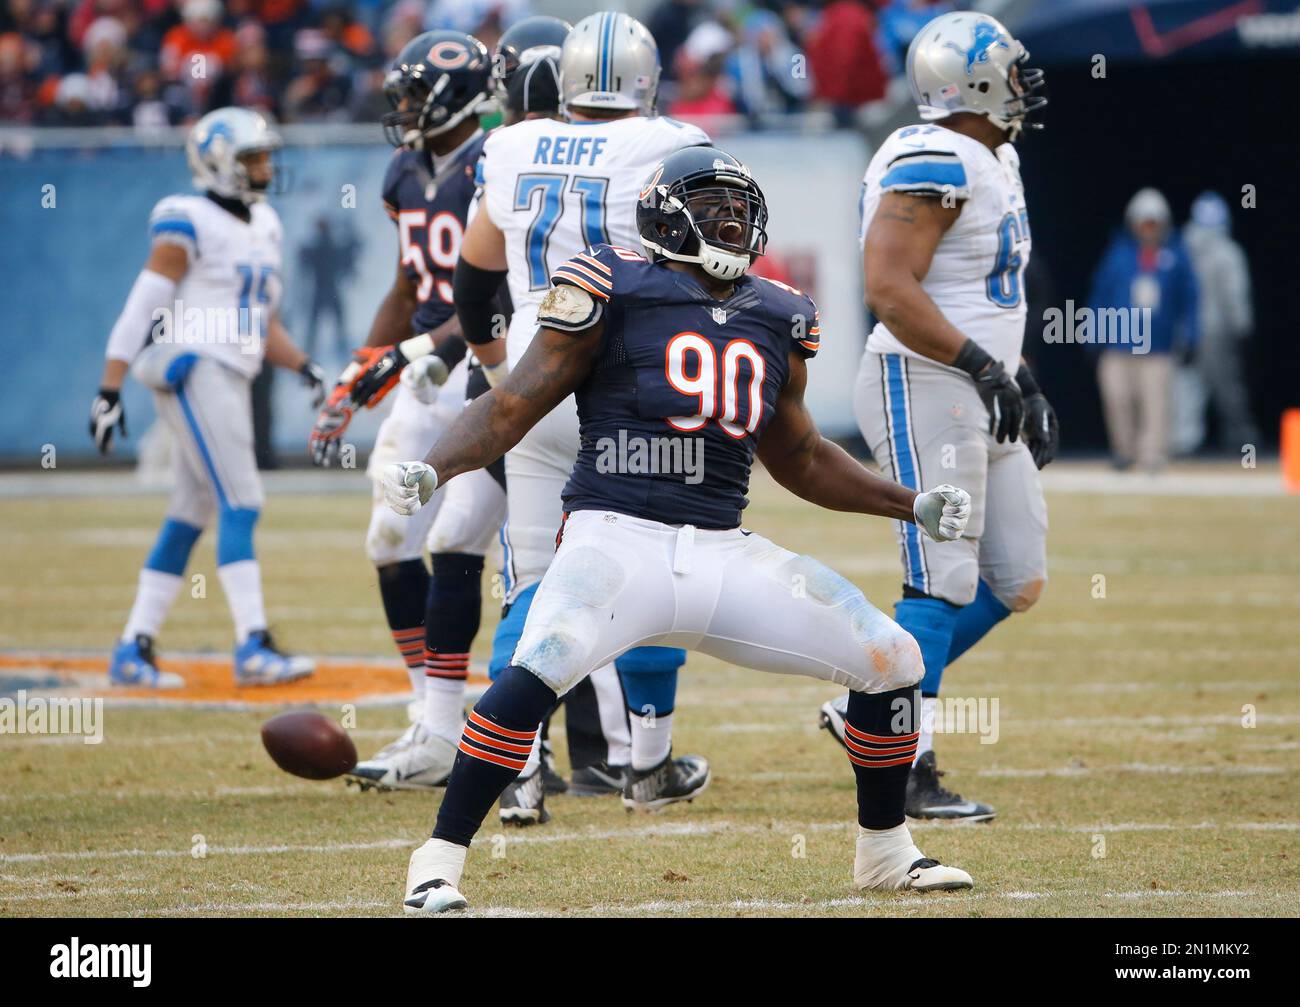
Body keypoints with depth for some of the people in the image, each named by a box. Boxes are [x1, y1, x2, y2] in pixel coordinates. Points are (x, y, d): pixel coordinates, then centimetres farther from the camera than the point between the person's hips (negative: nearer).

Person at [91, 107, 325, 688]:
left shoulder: (264, 227, 17)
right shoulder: (189, 225, -8)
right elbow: (142, 308, -10)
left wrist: (305, 369, 8)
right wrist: (109, 390, -14)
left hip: (232, 379, 9)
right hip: (193, 369, -9)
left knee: (190, 515, 9)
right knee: (240, 503, -15)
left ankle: (134, 650, 13)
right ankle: (253, 646, -20)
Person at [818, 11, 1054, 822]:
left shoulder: (992, 161, 16)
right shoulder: (933, 164, -16)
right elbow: (889, 288, -23)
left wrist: (1021, 383, 21)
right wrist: (980, 364, -24)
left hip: (979, 396, 10)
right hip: (923, 390, -10)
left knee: (1017, 582, 9)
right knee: (943, 586, -9)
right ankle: (904, 768, -3)